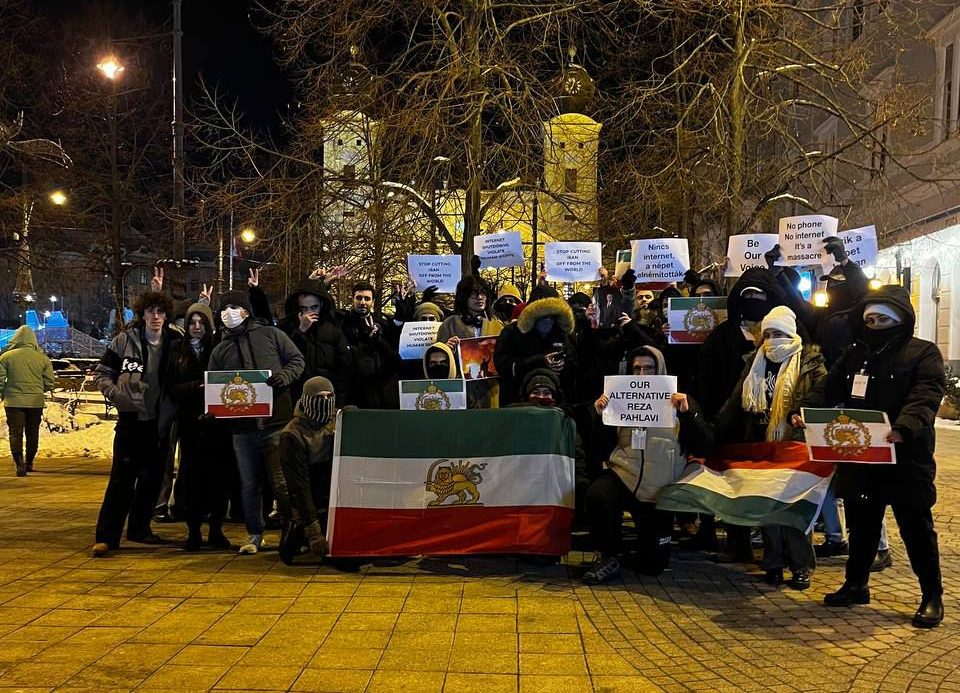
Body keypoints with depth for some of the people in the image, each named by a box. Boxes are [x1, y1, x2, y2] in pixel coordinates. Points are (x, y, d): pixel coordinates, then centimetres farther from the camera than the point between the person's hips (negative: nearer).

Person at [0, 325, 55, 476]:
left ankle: (19, 464, -11)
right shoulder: (43, 358, -3)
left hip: (14, 401, -2)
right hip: (35, 402, 2)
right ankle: (29, 463, 27)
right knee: (32, 434, 15)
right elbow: (49, 384, 0)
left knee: (15, 433, 3)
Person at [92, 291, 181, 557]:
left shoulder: (175, 343, 2)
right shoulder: (125, 340, -4)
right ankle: (107, 536, -2)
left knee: (152, 478, 10)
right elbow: (102, 374, 1)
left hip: (160, 420, 3)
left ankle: (139, 528, 25)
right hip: (131, 418, -3)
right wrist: (117, 395, -13)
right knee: (122, 478, -7)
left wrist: (173, 407, -4)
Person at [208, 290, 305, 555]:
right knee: (249, 484, 11)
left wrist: (285, 376, -11)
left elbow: (297, 360, 8)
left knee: (283, 481, -5)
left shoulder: (270, 334, 6)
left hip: (277, 421, -3)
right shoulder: (220, 350, 15)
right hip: (242, 426, 4)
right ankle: (254, 534, 23)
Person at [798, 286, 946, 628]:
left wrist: (904, 427, -38)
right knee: (860, 524, 17)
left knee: (916, 528, 3)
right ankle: (856, 585, 31)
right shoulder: (856, 354, 13)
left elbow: (925, 397, -20)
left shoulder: (924, 353, -5)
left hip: (905, 459, -5)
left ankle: (932, 596, 16)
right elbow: (830, 388, 9)